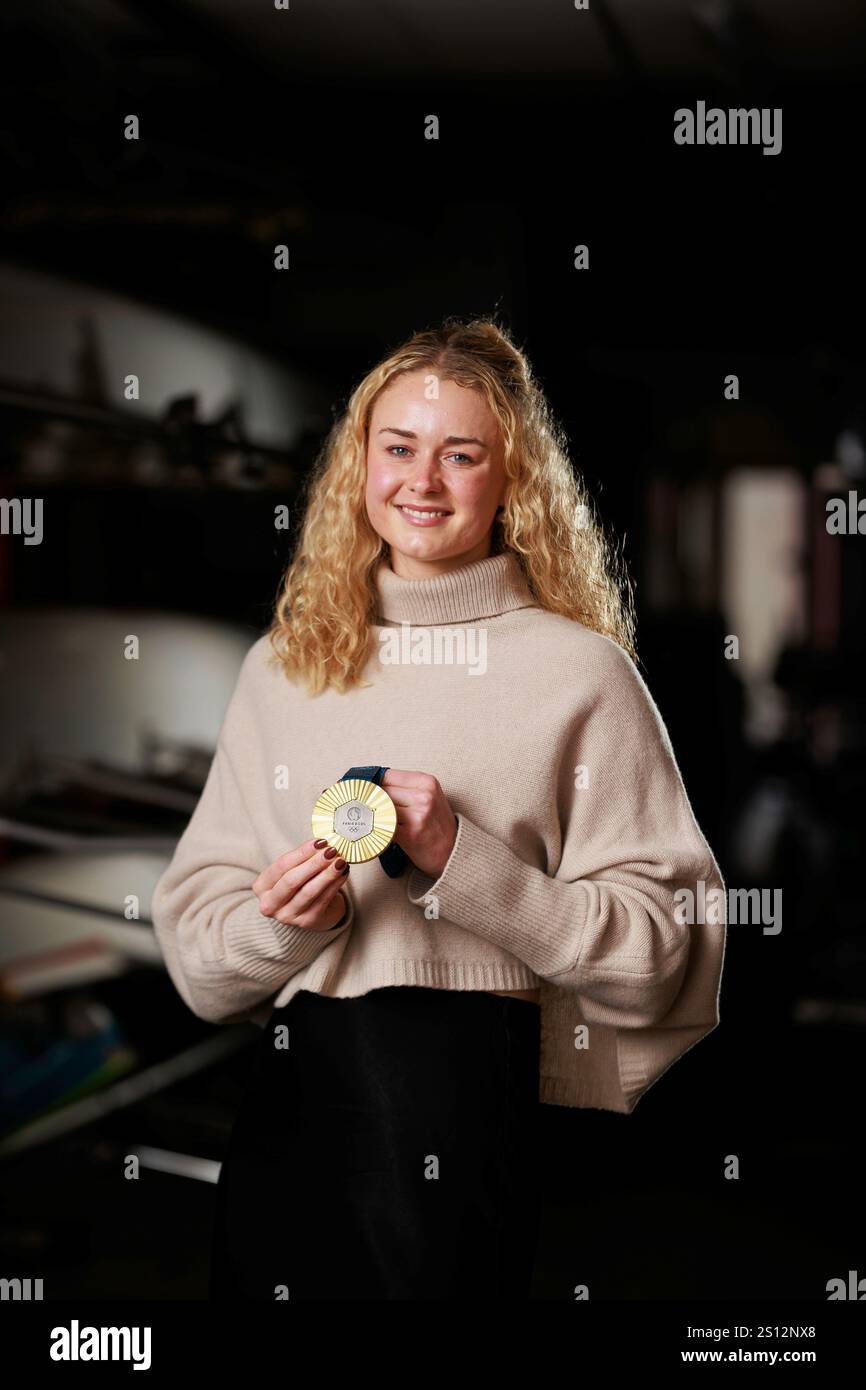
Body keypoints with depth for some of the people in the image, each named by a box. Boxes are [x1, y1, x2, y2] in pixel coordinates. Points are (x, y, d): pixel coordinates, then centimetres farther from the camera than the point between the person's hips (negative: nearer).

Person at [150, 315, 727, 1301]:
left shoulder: (580, 672, 0)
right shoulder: (282, 665, 12)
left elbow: (659, 949, -6)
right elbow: (194, 939, 12)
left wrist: (464, 863, -16)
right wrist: (281, 921, -10)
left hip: (482, 1101, -3)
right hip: (295, 1098, 4)